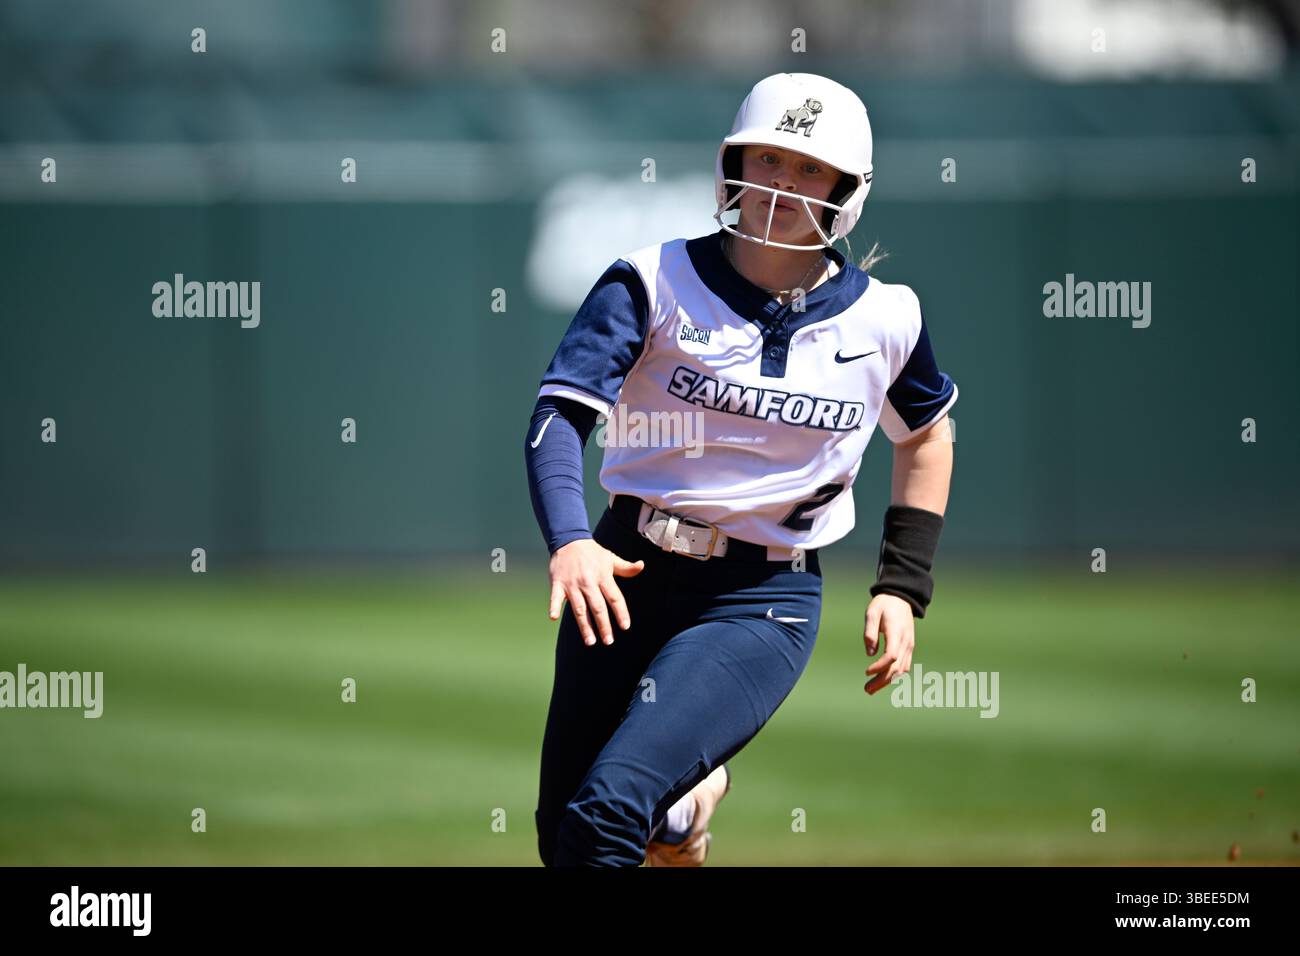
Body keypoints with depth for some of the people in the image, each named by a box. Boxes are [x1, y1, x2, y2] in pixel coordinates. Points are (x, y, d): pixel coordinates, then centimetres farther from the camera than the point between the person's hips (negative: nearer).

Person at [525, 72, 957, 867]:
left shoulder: (884, 319, 0)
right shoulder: (656, 281, -6)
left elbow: (925, 435, 20)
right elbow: (561, 415, -19)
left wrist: (905, 590, 12)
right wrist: (570, 543, -37)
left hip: (763, 602, -2)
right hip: (628, 573, 2)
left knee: (606, 815, -23)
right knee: (562, 839, 11)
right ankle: (691, 795, 40)